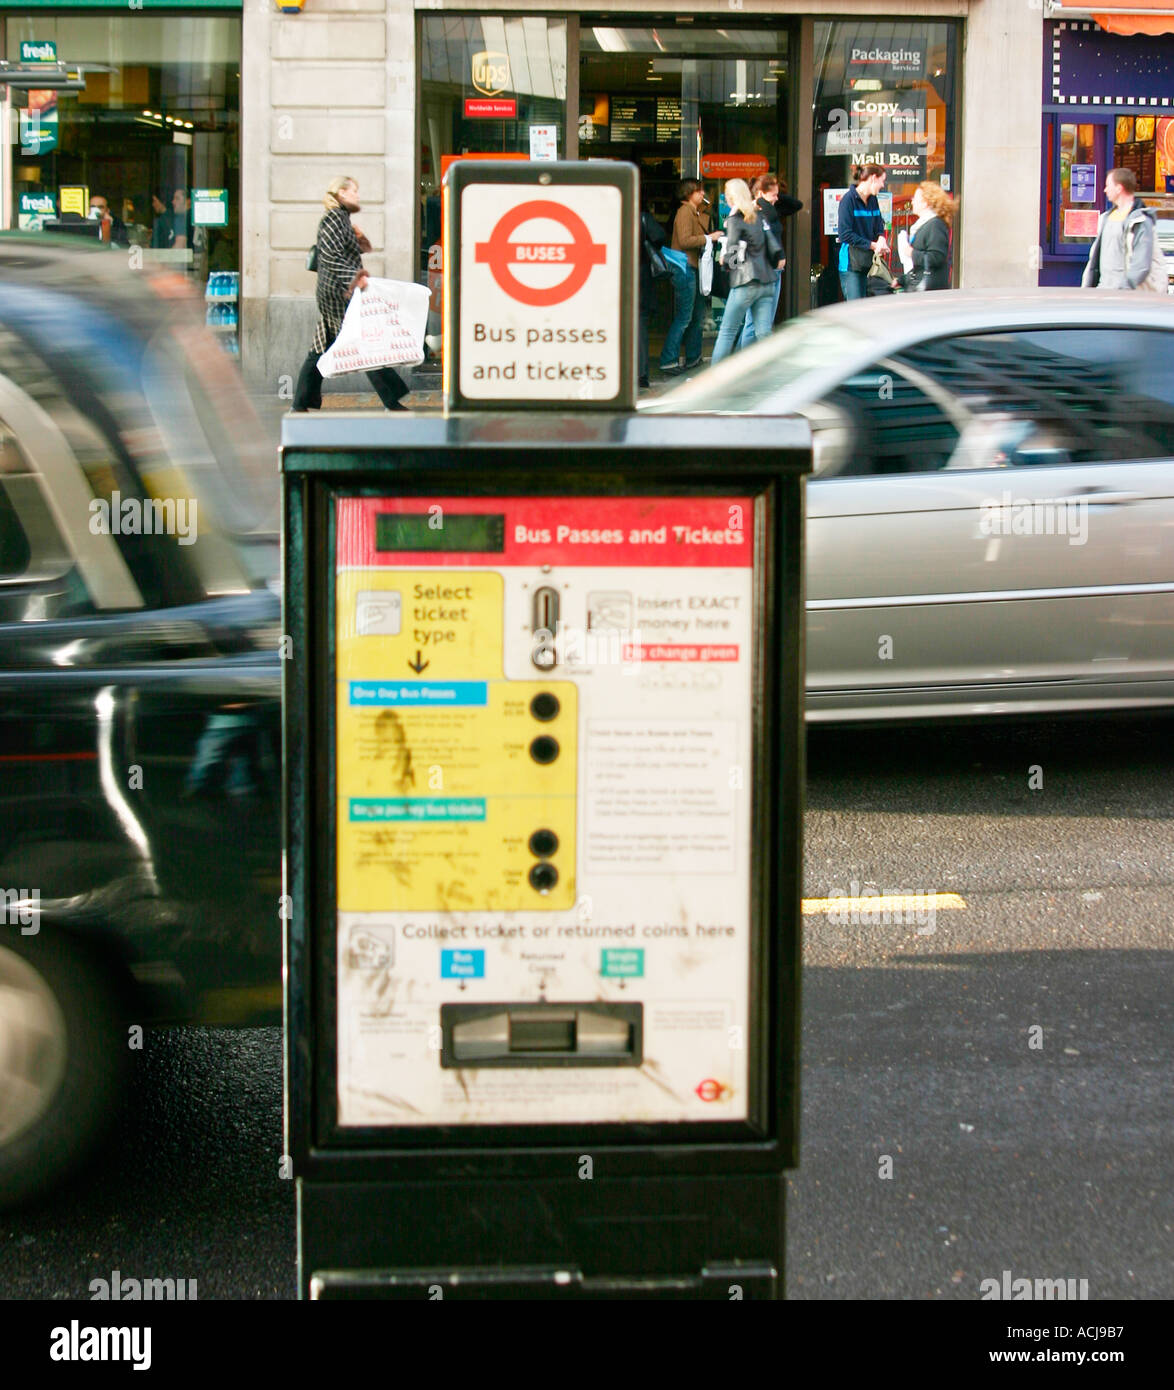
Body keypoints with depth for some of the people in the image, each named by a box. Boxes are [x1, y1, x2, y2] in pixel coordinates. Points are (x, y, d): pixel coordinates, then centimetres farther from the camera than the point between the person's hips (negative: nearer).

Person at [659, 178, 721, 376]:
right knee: (683, 317, -10)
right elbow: (685, 240, -22)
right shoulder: (684, 212, -12)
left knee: (697, 315, 15)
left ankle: (693, 358, 24)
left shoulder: (696, 213, 18)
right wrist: (708, 238, -17)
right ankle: (668, 361, -9)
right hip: (685, 269, -10)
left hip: (694, 269, 10)